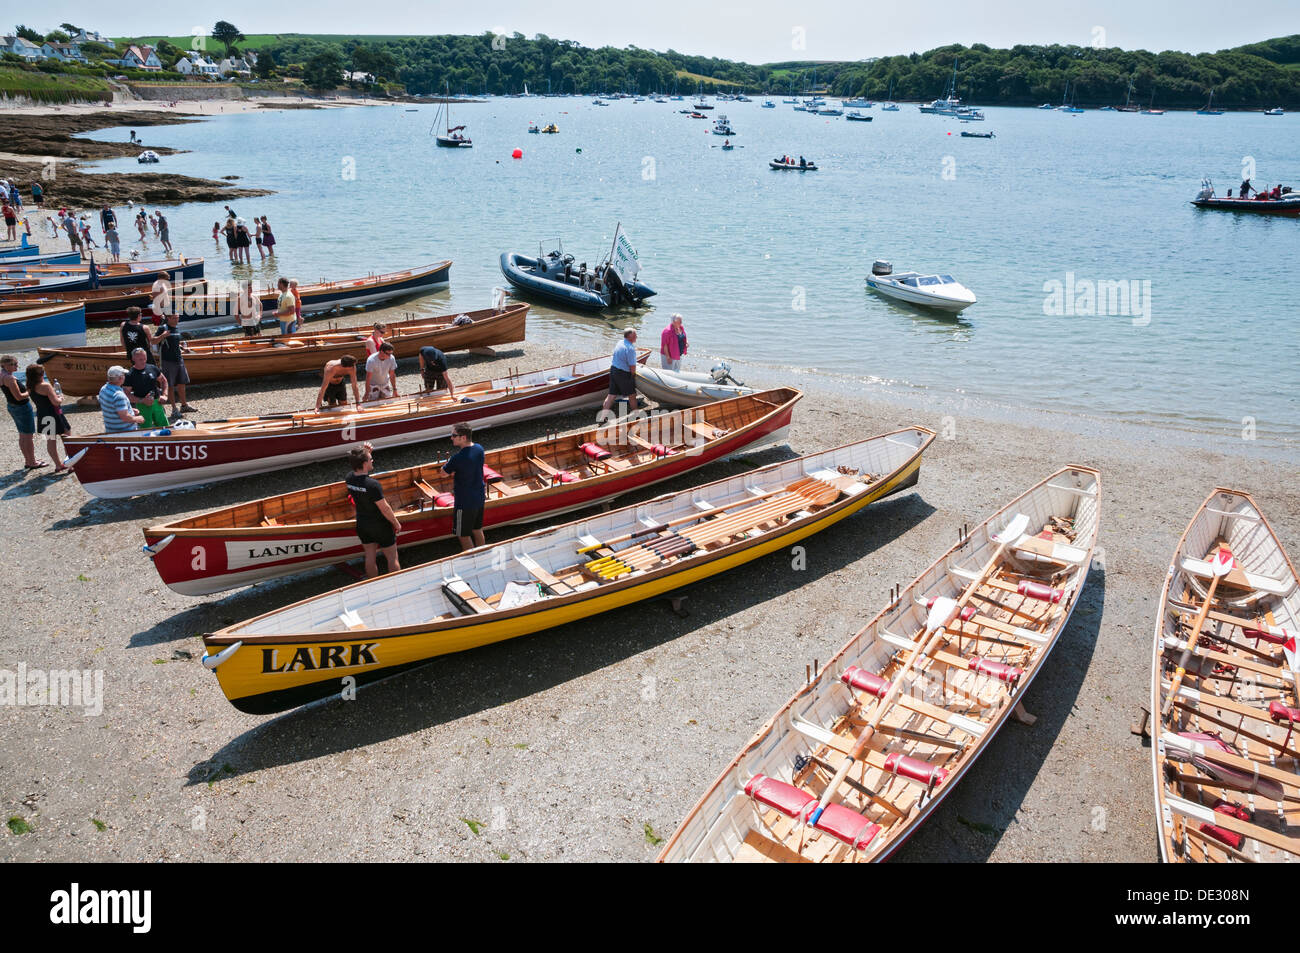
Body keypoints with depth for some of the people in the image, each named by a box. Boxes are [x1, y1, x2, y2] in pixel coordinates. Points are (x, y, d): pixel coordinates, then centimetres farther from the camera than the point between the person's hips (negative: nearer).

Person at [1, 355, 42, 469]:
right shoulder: (9, 378, -23)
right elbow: (19, 397, -24)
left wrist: (26, 388, 6)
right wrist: (30, 392, -8)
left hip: (12, 407, 10)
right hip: (22, 408, -10)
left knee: (22, 436, 18)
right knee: (29, 436, 0)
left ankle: (27, 461, 27)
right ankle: (32, 463, 7)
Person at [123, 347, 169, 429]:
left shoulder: (152, 368, 3)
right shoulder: (130, 375, -8)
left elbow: (163, 381, 17)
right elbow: (126, 395, -9)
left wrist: (164, 395, 3)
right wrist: (143, 401, -19)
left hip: (157, 403, 4)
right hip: (142, 406, -4)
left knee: (165, 427, 7)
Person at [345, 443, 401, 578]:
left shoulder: (350, 478, -10)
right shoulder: (372, 484, -30)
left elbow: (362, 469, 15)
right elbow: (384, 508, -22)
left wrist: (366, 452, -3)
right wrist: (396, 523, -8)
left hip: (362, 525, 7)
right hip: (380, 526, -7)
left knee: (370, 557, 18)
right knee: (392, 557, 10)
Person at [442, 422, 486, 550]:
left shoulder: (458, 458, -27)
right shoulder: (479, 449, -3)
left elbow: (444, 471, -10)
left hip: (465, 502, -8)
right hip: (480, 498, 8)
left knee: (464, 535, 8)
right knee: (477, 530, 23)